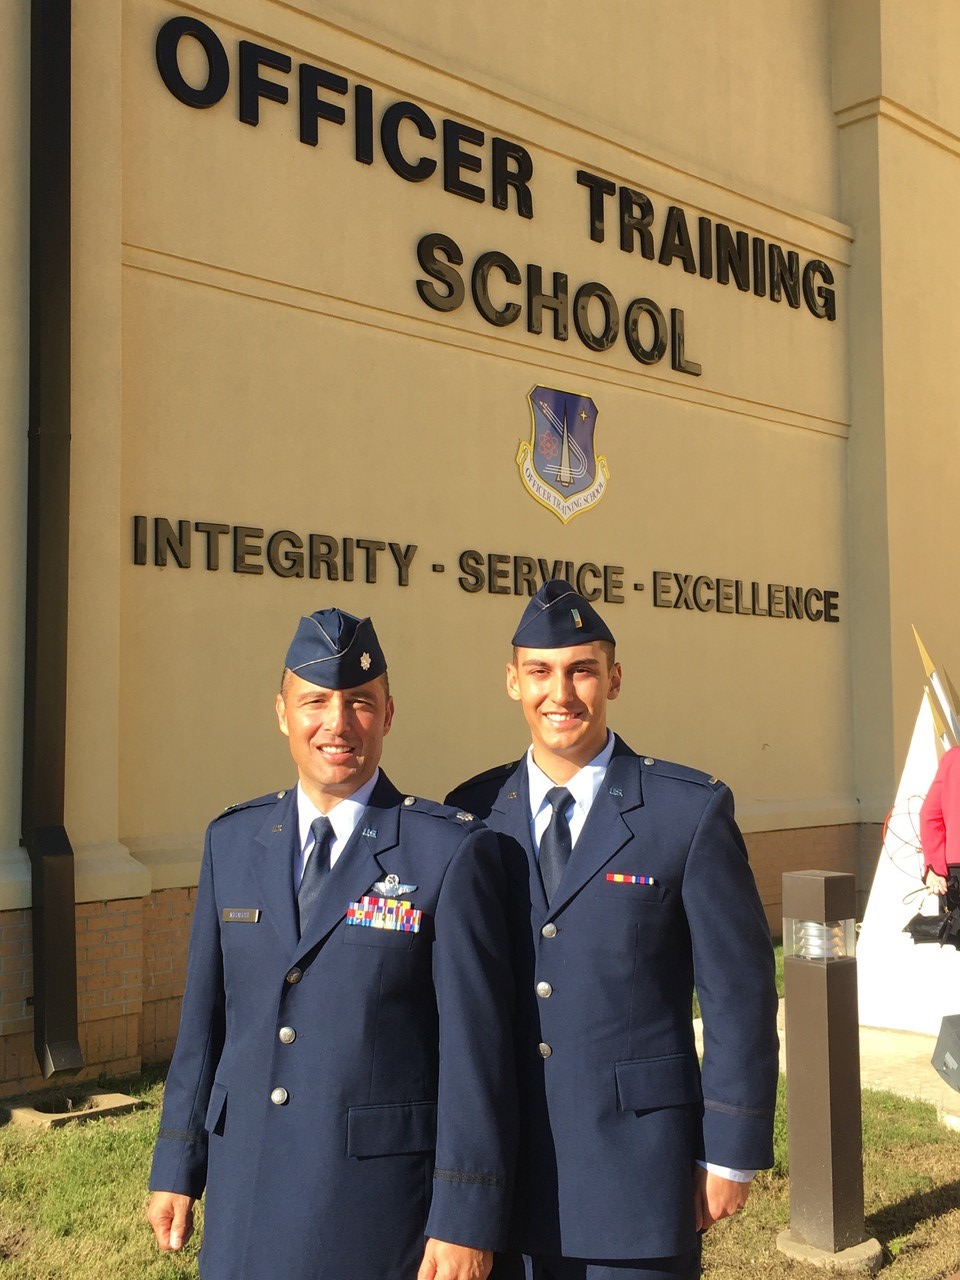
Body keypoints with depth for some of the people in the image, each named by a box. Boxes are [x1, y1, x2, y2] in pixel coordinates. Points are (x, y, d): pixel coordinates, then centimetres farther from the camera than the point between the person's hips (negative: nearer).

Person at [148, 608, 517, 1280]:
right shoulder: (232, 840, 4)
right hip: (245, 1196, 4)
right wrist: (177, 1168, 11)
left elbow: (477, 1046, -12)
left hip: (381, 1200, -4)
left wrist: (467, 1222, -13)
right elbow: (205, 1015, 9)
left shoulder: (451, 852, -12)